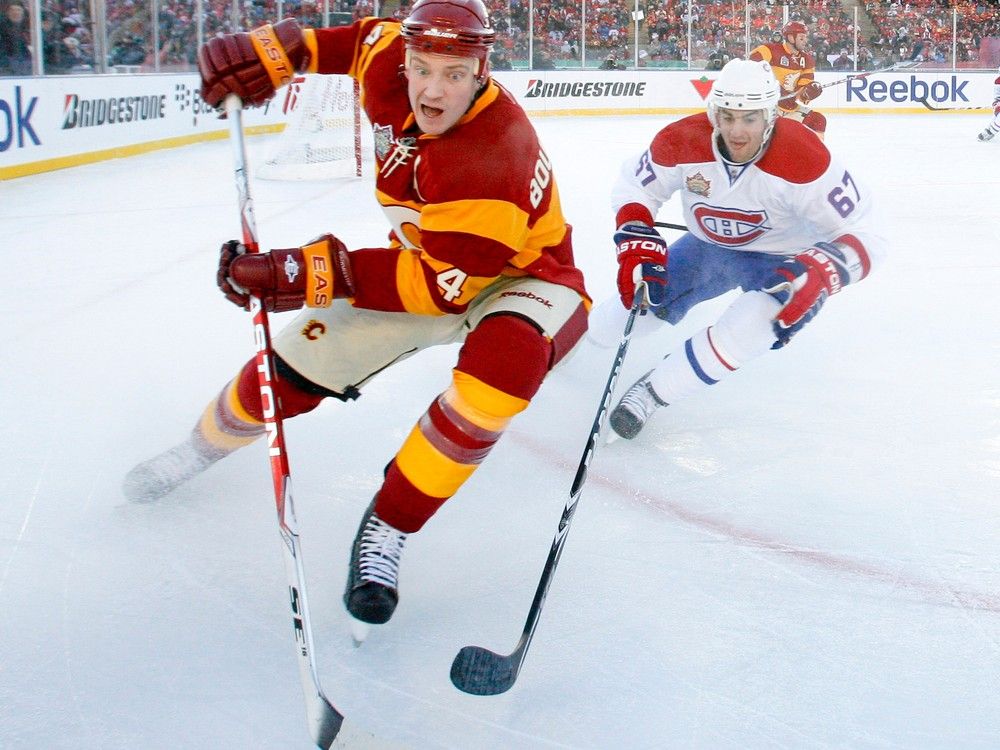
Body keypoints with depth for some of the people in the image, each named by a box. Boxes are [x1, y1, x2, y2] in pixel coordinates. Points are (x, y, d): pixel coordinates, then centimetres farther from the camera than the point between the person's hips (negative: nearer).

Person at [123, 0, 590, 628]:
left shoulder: (494, 161, -38)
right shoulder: (390, 60, -19)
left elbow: (443, 287, -32)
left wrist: (313, 274, -36)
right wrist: (273, 52, -7)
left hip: (518, 276, -6)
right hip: (427, 256, 6)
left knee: (505, 355, -39)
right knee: (298, 364, 3)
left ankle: (388, 529, -24)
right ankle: (208, 443, 36)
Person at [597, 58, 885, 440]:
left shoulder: (803, 159, -33)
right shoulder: (681, 142, -25)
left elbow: (862, 236, -28)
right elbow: (634, 186, -5)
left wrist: (817, 275, -46)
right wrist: (636, 243, -23)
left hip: (779, 261, -3)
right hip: (708, 247, 4)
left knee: (744, 330, -35)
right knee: (607, 328, 3)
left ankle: (653, 391, -15)